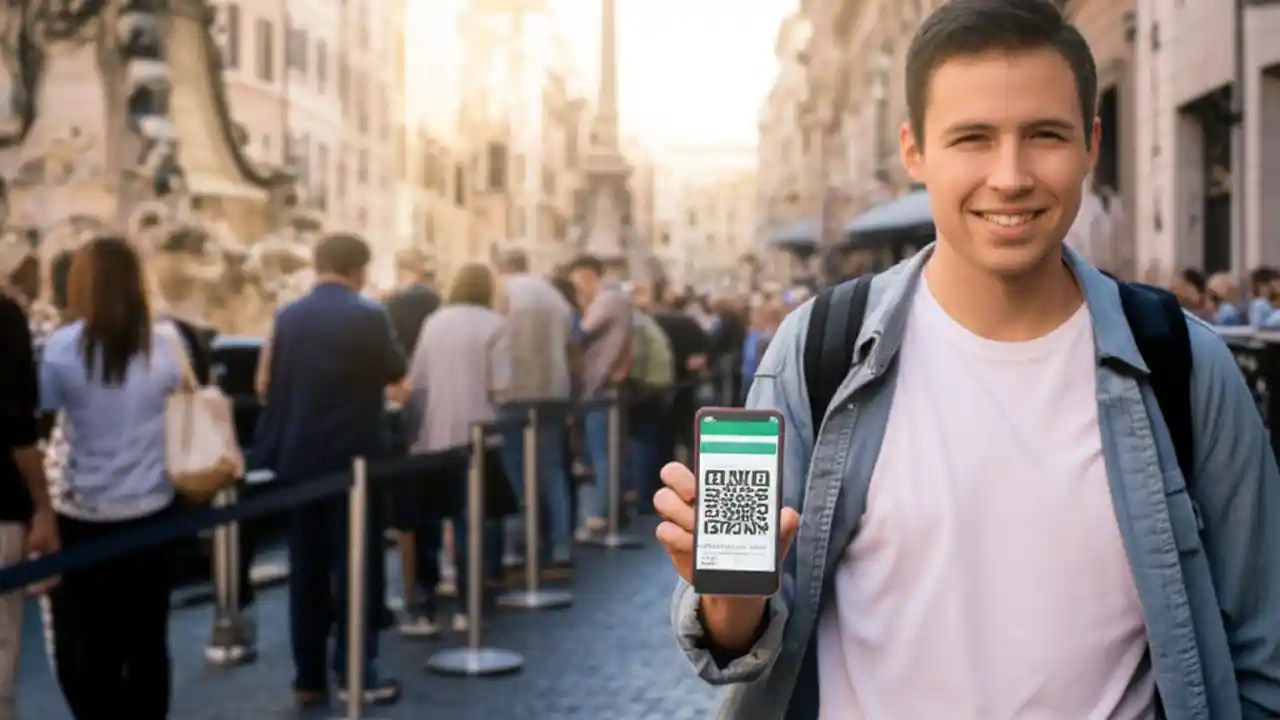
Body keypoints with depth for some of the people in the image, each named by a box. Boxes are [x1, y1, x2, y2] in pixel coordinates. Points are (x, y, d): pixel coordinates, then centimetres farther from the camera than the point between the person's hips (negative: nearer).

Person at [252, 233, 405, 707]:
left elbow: (271, 383, 9)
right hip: (353, 457, -4)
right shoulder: (369, 316, -11)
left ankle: (308, 678, 15)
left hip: (297, 458, 4)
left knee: (306, 570, 9)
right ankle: (357, 676, 4)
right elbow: (397, 371, 3)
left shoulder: (288, 316, 2)